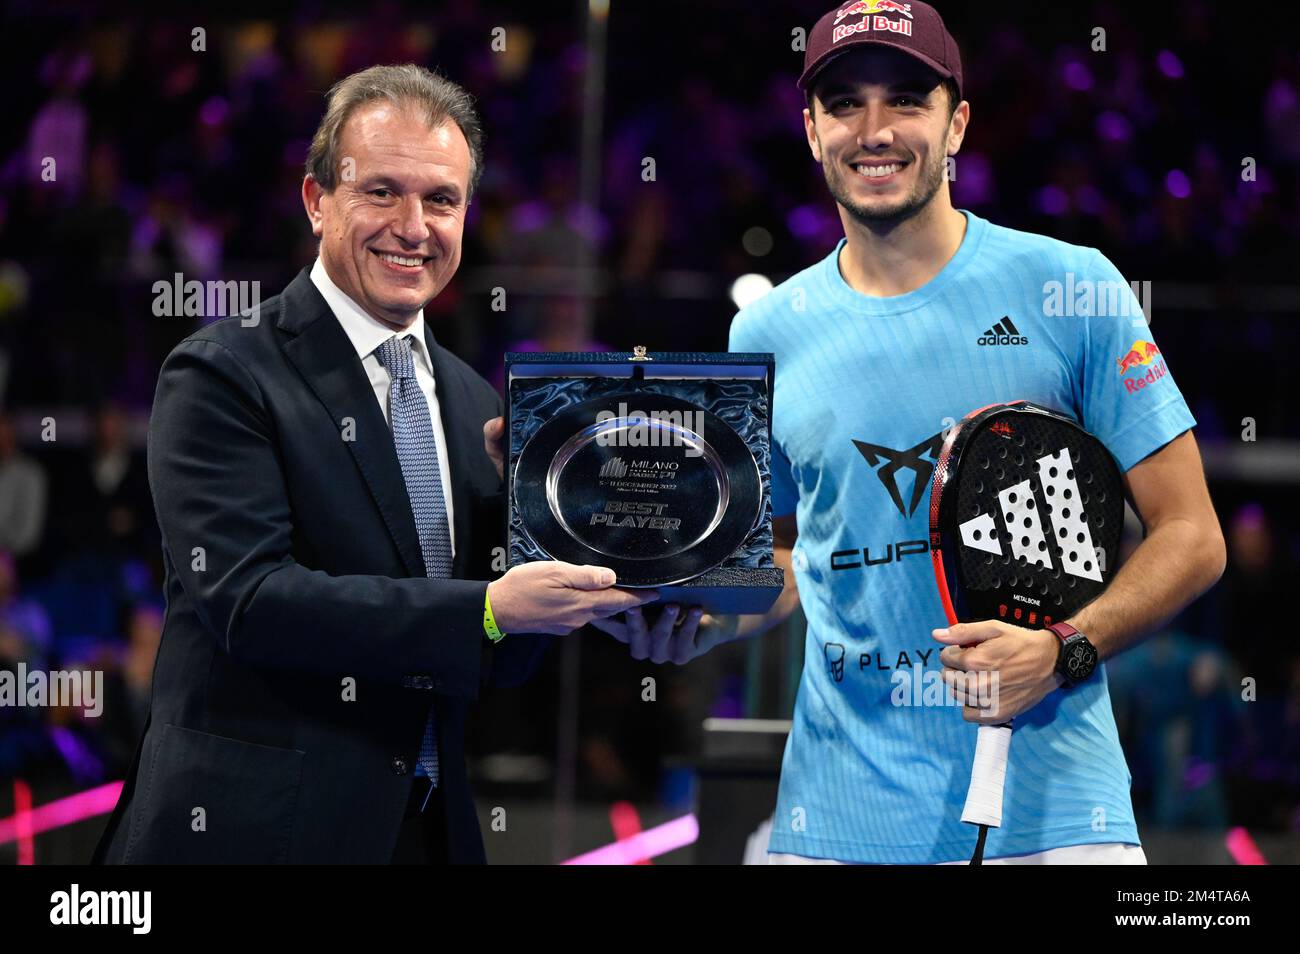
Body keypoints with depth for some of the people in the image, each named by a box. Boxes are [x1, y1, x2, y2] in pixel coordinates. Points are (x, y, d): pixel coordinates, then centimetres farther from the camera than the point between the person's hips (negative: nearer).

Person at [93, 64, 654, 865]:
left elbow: (499, 665, 11)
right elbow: (247, 600, -21)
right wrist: (489, 610, -26)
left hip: (430, 826, 6)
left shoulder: (473, 402, 11)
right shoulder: (223, 377, -8)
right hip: (256, 828, -6)